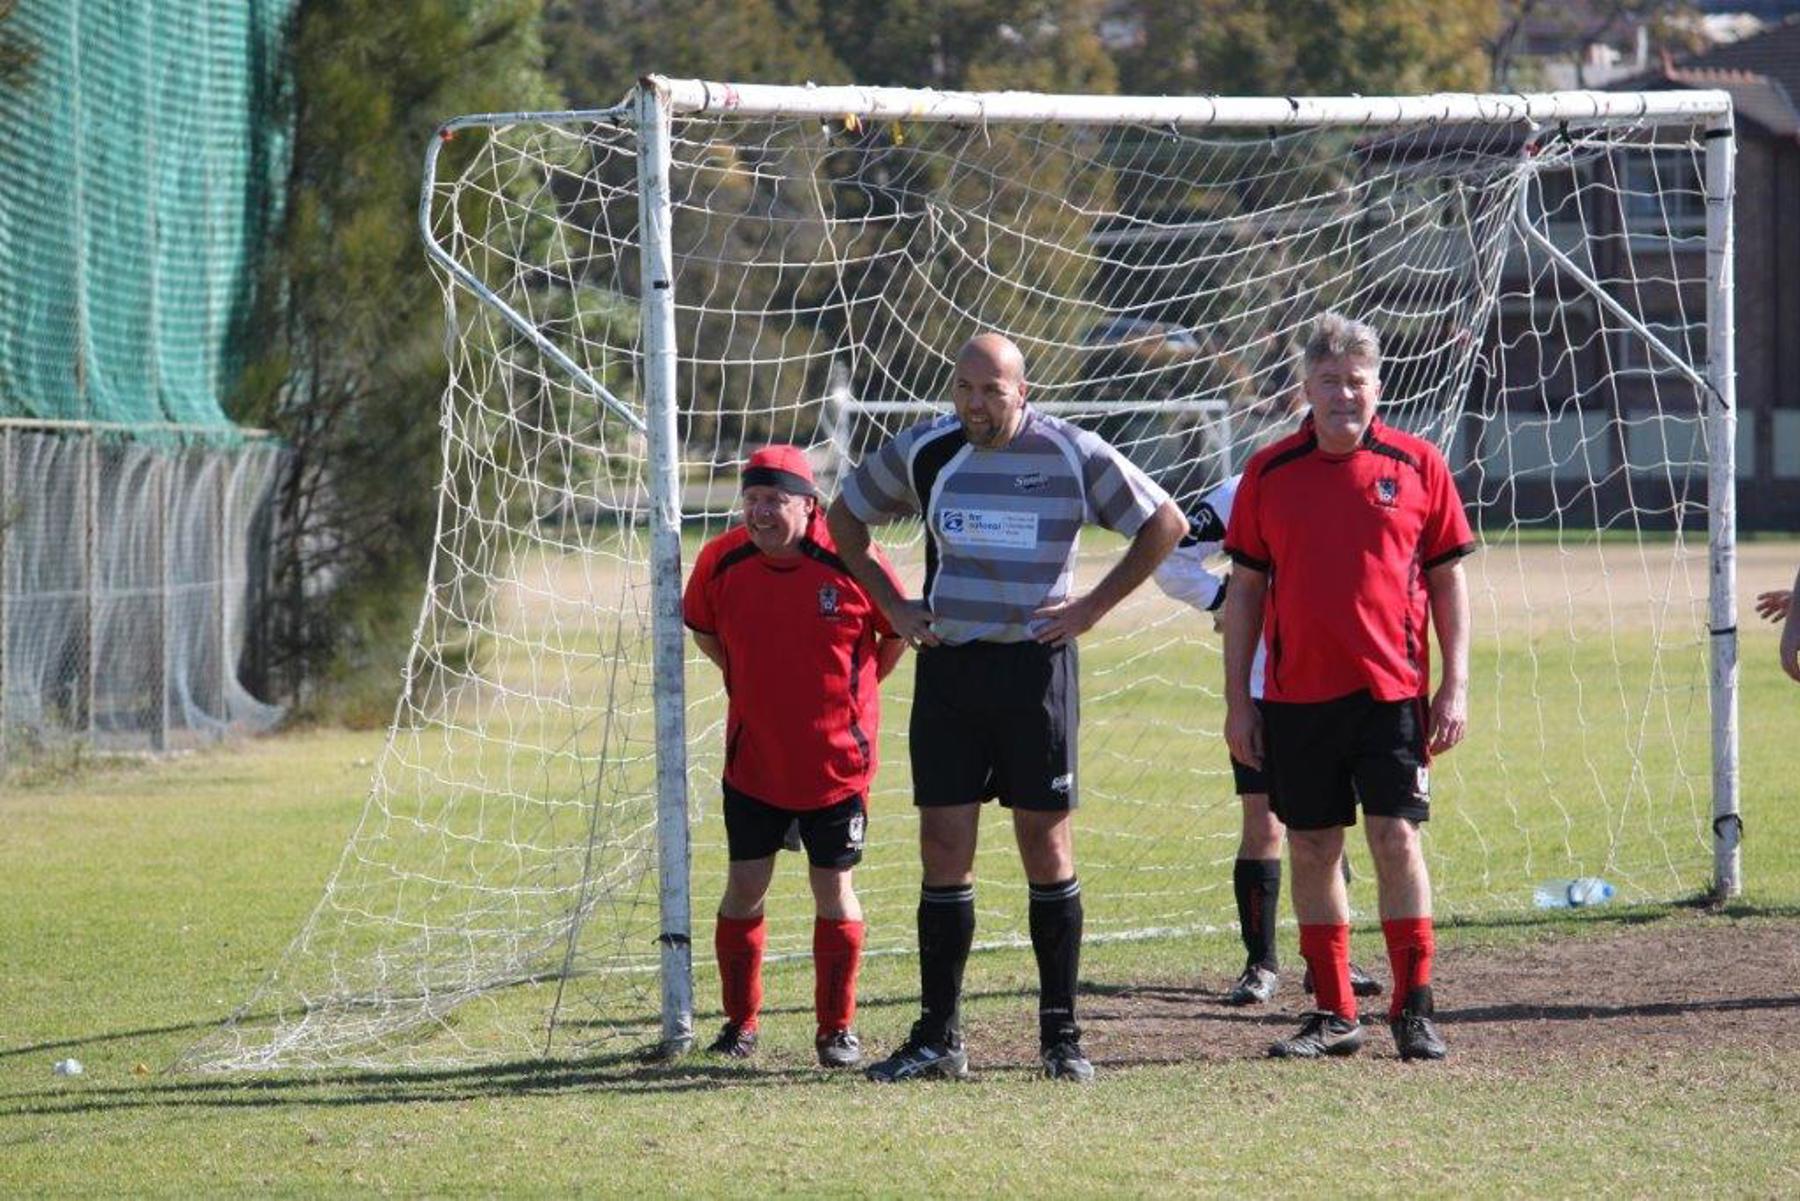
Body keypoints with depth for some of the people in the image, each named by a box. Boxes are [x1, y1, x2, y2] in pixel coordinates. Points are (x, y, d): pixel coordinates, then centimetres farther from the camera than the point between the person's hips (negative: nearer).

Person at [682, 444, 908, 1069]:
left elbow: (899, 634, 2)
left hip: (837, 760, -2)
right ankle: (740, 1022, 18)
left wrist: (852, 690, 5)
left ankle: (837, 1027, 15)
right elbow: (701, 627, 13)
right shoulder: (721, 562, -8)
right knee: (744, 885, 4)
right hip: (752, 761, 2)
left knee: (832, 889, 5)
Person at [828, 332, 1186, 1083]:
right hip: (947, 665, 2)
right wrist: (891, 606, 9)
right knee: (944, 849, 1)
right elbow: (844, 518, 19)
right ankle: (938, 1039, 6)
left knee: (1046, 846, 0)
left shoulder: (1072, 455, -5)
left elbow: (1164, 525, 3)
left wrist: (1093, 606, -3)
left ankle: (1061, 1035, 7)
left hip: (1035, 664, -2)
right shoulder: (922, 452, 3)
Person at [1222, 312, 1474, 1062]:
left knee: (1397, 840, -6)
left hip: (1392, 690, -2)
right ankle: (1333, 1013, 13)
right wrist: (1237, 700, 5)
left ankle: (1414, 1008, 2)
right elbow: (1245, 590, 9)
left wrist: (1455, 685, 0)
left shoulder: (1416, 465, 2)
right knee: (1311, 849, 5)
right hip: (1297, 694, 2)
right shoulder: (1269, 472, 5)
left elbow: (1448, 579, 6)